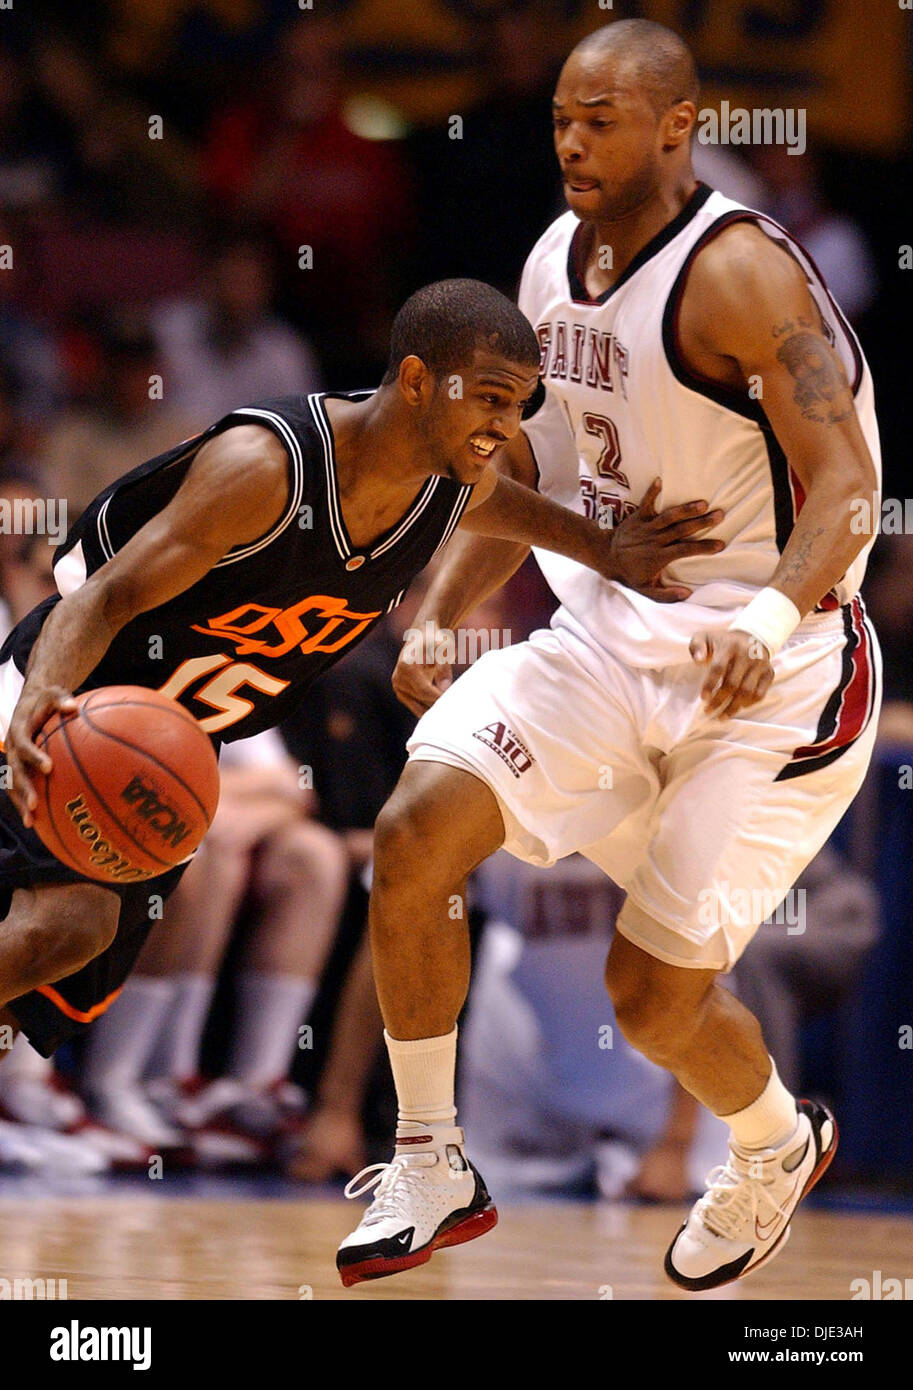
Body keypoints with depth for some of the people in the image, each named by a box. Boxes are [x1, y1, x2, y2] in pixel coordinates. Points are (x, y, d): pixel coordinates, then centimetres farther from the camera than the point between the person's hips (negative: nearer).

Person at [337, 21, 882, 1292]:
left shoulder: (738, 273, -20)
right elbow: (530, 469, 18)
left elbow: (845, 488, -25)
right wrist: (435, 621, 7)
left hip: (771, 672, -7)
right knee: (414, 837, -14)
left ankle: (782, 1146, 33)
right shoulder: (556, 264, 4)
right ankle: (430, 1169, 2)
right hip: (608, 638, 7)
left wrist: (766, 622, -42)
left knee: (653, 995, -3)